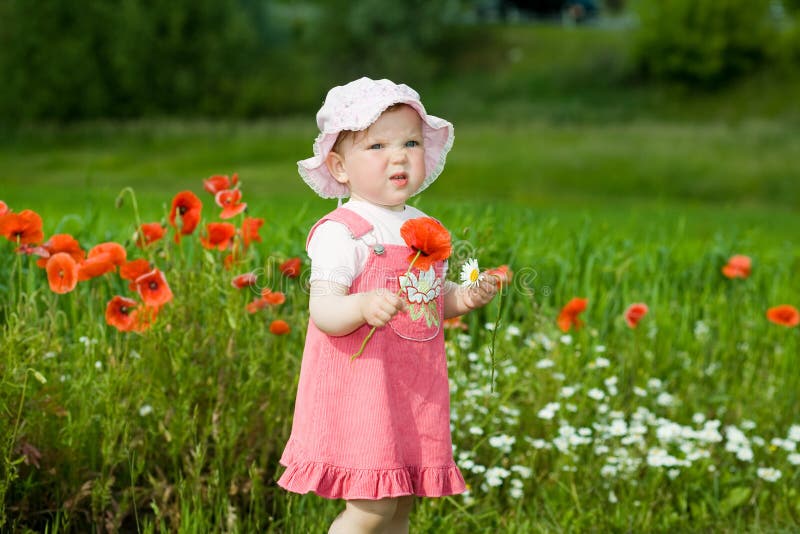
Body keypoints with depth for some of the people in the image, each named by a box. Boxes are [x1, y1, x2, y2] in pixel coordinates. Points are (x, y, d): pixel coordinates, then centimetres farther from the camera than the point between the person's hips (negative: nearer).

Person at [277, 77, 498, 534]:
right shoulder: (341, 234, -13)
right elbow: (323, 311, -20)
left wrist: (462, 298, 4)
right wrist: (364, 307, -39)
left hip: (416, 391, 7)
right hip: (360, 388, -7)